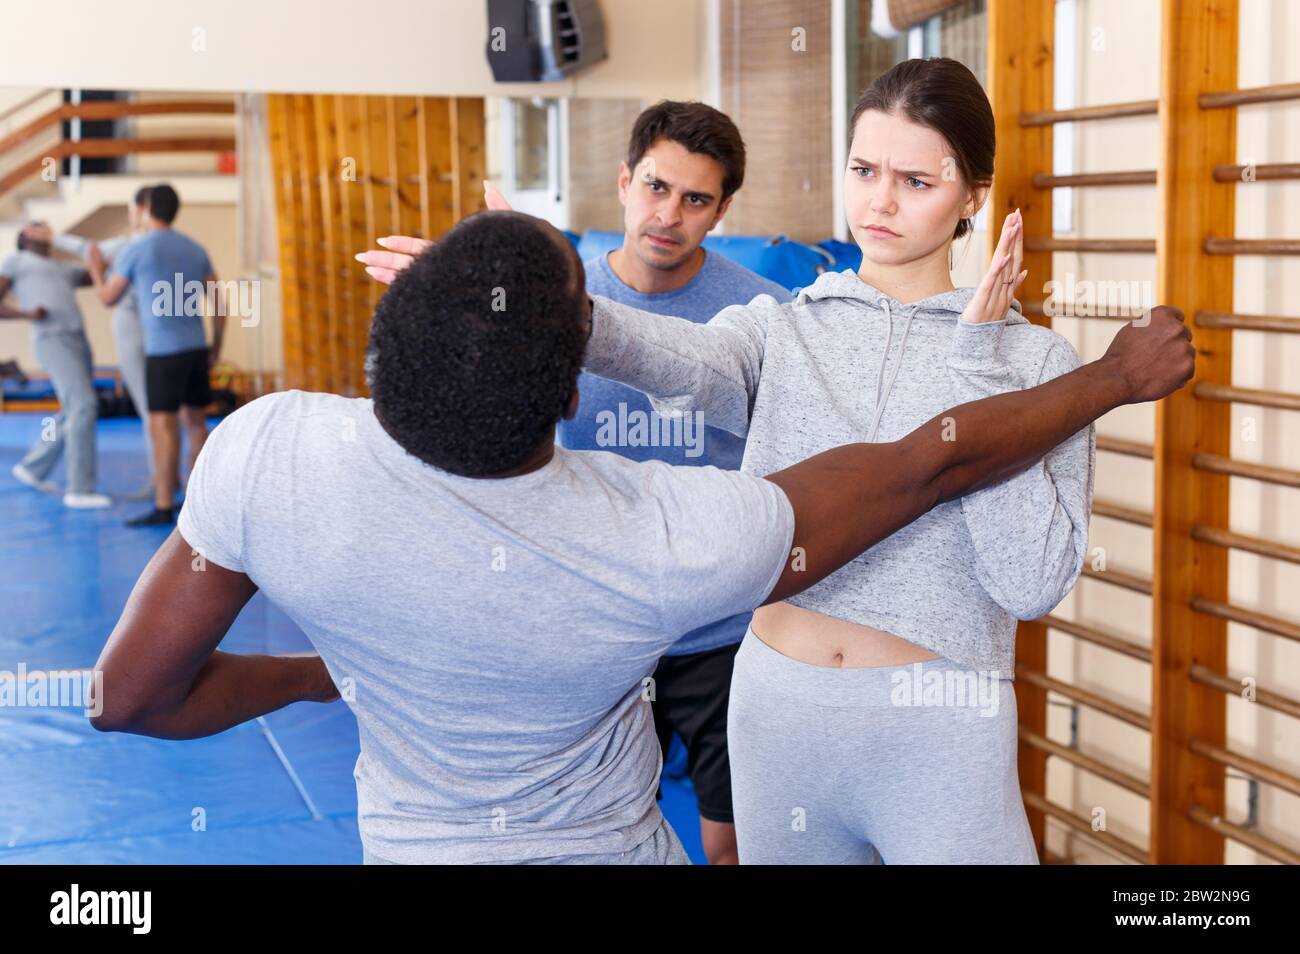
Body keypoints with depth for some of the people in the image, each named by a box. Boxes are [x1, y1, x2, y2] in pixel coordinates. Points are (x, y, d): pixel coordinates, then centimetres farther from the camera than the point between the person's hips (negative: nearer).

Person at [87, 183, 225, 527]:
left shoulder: (135, 250, -6)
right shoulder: (194, 249, 11)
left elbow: (109, 298, 4)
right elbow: (218, 300, 10)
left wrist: (95, 269, 23)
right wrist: (216, 346, 18)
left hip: (163, 351, -7)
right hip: (196, 347, 7)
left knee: (163, 427, -8)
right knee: (195, 423, 12)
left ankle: (164, 508, -12)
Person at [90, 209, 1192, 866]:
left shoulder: (265, 453, -29)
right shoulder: (675, 546, -33)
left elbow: (130, 696, -15)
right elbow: (930, 464, -19)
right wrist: (1115, 378, -3)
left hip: (410, 840, 3)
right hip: (600, 843, -3)